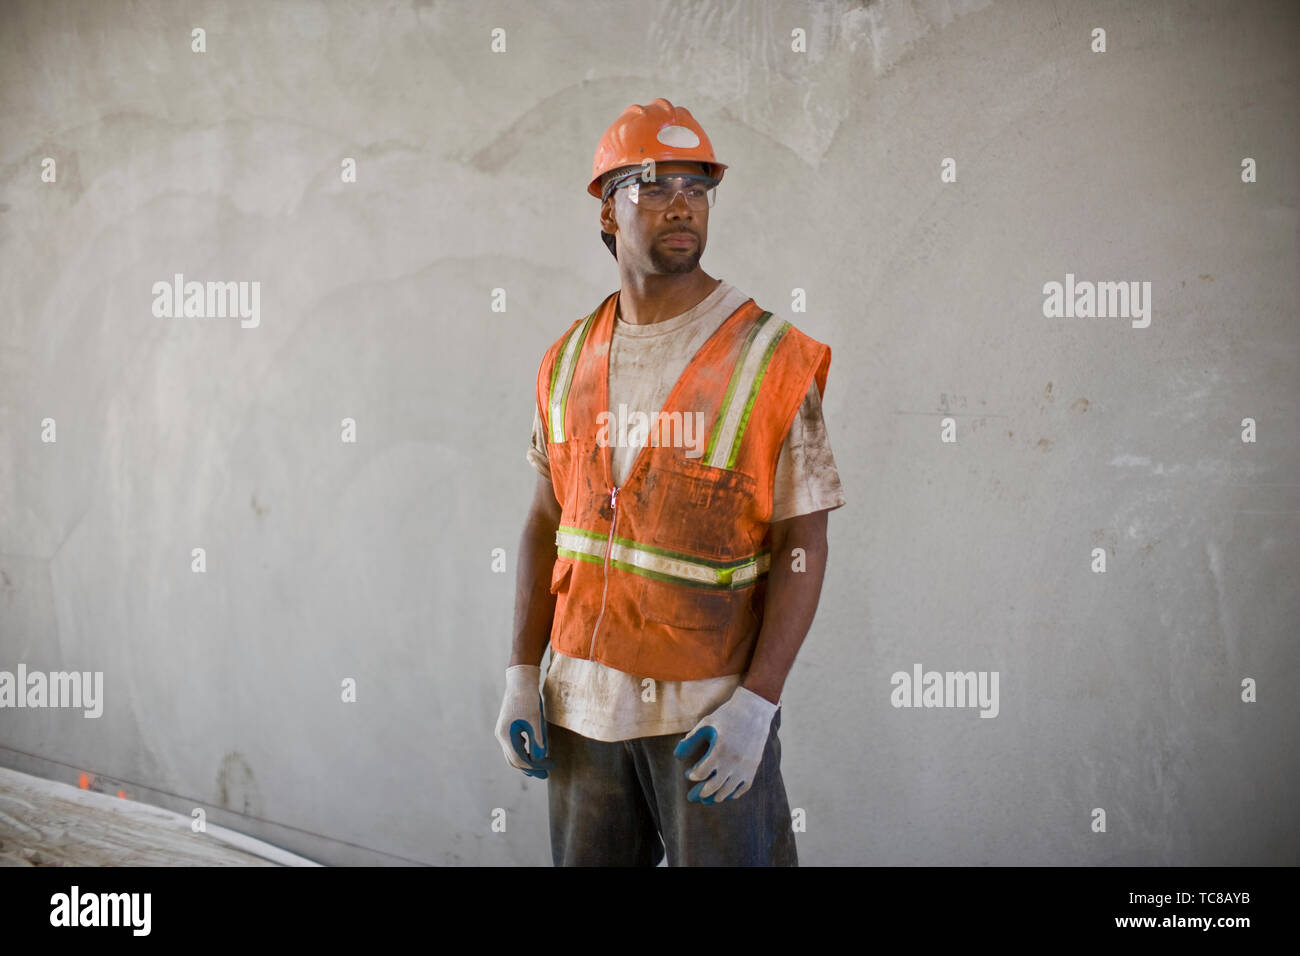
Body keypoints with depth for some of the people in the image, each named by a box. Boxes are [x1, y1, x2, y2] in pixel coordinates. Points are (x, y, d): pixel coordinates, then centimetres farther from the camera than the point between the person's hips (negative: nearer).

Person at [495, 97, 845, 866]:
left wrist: (756, 702, -16)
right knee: (586, 858, 11)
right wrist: (522, 675, 4)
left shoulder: (771, 360, -7)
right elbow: (547, 523, 12)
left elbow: (802, 546, -9)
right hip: (583, 698, 4)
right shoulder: (569, 363, 6)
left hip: (711, 708, -4)